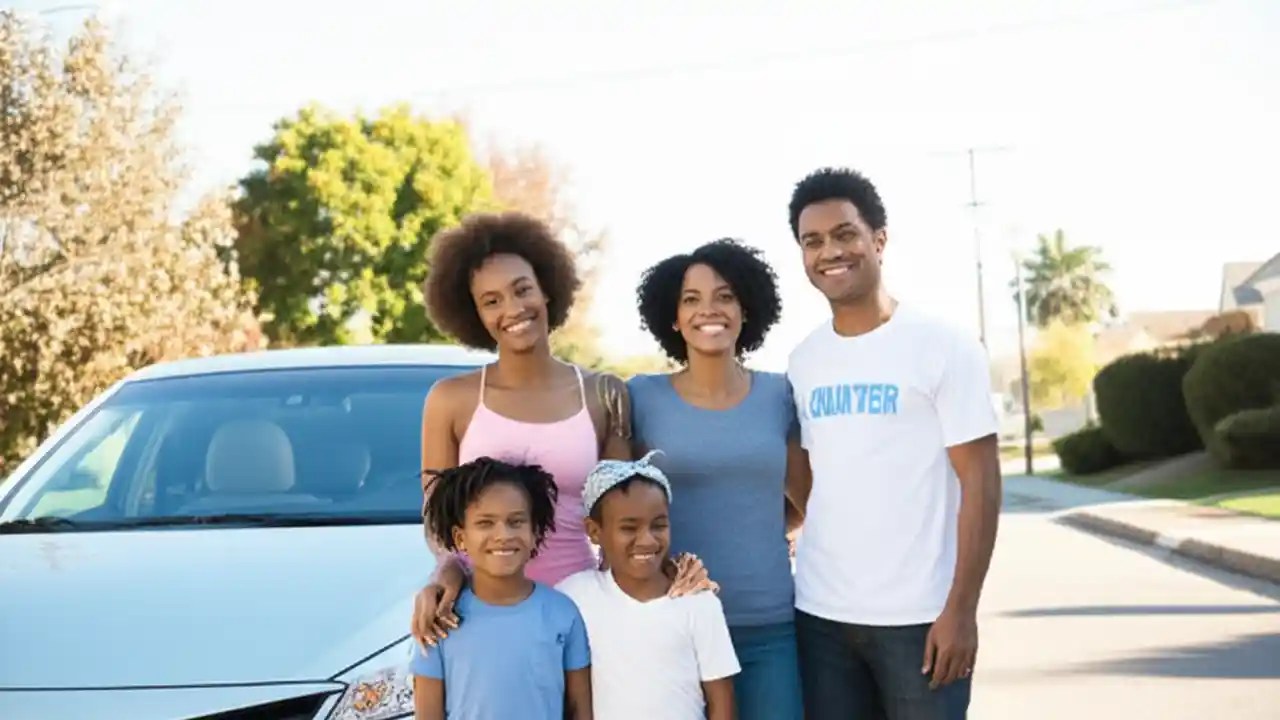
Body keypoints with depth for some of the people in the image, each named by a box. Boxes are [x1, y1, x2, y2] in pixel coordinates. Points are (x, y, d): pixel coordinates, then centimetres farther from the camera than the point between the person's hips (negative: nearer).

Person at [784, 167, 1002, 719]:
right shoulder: (802, 362, 10)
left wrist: (961, 610, -14)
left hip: (920, 616, -4)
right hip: (820, 615, 5)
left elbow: (980, 482, -8)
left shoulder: (943, 347, -4)